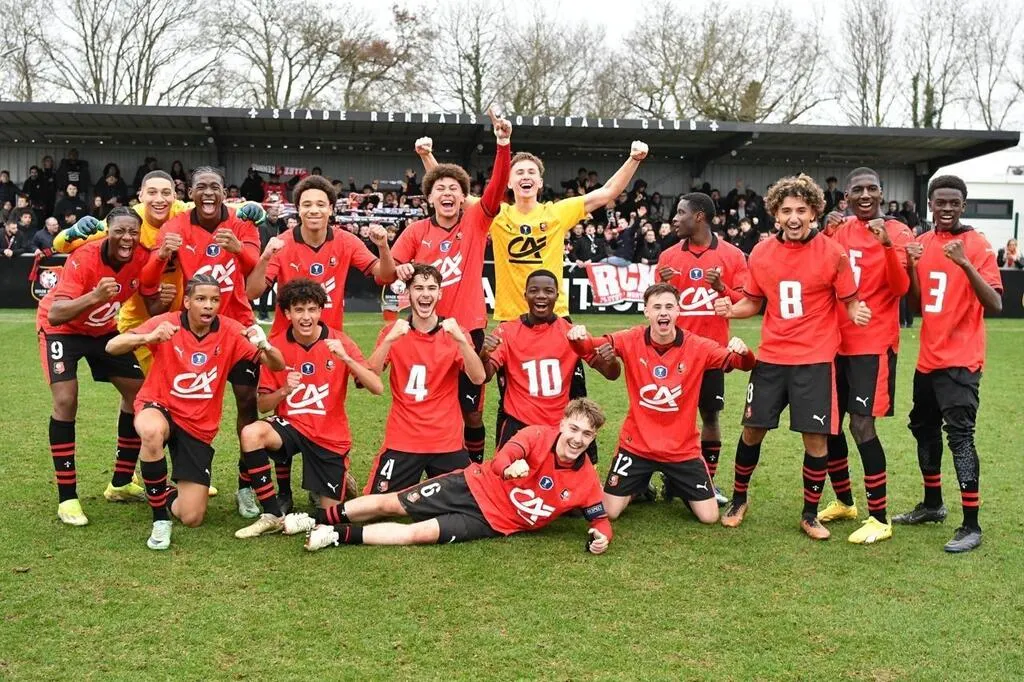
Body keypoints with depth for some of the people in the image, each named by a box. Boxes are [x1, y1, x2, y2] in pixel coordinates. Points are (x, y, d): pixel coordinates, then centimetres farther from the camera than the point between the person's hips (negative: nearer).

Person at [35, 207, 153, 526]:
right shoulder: (84, 258, -33)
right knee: (66, 401, -19)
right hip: (62, 328, -5)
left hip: (105, 329, 6)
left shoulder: (143, 258, -20)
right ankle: (67, 497, -7)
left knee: (138, 391, 2)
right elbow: (54, 315, -41)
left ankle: (120, 484, 17)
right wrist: (94, 297, -57)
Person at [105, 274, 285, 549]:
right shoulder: (167, 323, -13)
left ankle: (164, 494, 33)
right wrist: (148, 337, -40)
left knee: (192, 518, -6)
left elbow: (277, 366, -11)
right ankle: (160, 517, -18)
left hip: (199, 427, 2)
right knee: (153, 432, -42)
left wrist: (264, 345, -34)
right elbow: (112, 347, -20)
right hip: (158, 407, -1)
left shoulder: (230, 331, -10)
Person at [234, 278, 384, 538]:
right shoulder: (276, 346, -6)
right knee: (251, 434, -31)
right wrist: (284, 390, -23)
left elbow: (377, 388, -20)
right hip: (290, 425, 1)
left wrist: (345, 358, -33)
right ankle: (274, 515, -14)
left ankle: (340, 481, 36)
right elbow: (263, 405, -2)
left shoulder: (339, 341, -11)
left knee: (329, 517, -1)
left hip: (330, 436, -1)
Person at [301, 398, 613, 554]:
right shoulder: (539, 436, -17)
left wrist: (600, 536, -25)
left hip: (492, 522, 0)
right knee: (390, 503, 1)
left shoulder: (586, 481, -11)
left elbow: (600, 520, -1)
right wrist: (510, 465, -58)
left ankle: (339, 535, -10)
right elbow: (501, 459, -33)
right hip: (475, 485, 0)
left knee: (420, 533, -20)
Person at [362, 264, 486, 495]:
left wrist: (460, 340, -29)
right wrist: (389, 340, -28)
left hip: (448, 441, 1)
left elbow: (478, 378, -14)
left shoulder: (455, 332, -1)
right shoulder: (394, 331, -1)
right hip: (402, 440, -1)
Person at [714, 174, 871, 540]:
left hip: (815, 359, -2)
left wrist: (857, 312, -23)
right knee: (752, 429, 10)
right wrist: (730, 308, -8)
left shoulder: (832, 252, -8)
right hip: (771, 357, 3)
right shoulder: (761, 253, 1)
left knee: (816, 439, 0)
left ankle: (810, 514, 20)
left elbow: (850, 302, 0)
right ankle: (738, 500, 31)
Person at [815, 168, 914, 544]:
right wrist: (825, 237, -12)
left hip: (874, 343, -5)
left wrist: (887, 244, -30)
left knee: (862, 425, -12)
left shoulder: (898, 232, -5)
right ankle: (843, 501, 29)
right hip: (837, 341, 6)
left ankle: (880, 518, 0)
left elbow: (900, 288, -16)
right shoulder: (840, 229, 9)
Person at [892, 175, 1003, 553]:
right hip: (928, 358, 7)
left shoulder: (977, 245, -10)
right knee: (923, 427, 17)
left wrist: (964, 264, -30)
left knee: (960, 434, -10)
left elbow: (995, 304, -19)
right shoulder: (922, 242, 9)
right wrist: (910, 267, -5)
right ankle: (932, 504, 34)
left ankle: (971, 526, -3)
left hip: (960, 360, -7)